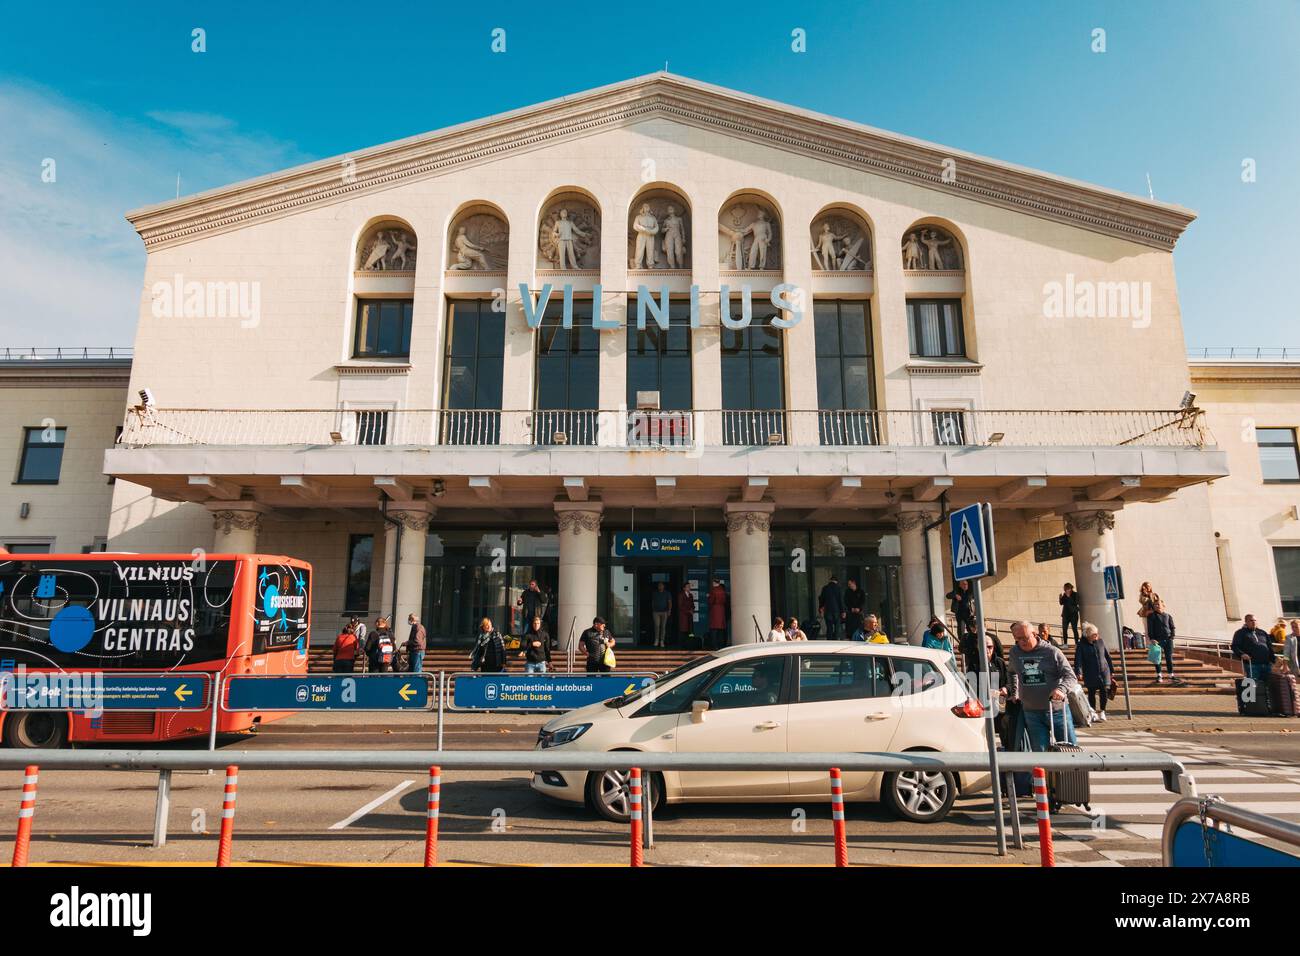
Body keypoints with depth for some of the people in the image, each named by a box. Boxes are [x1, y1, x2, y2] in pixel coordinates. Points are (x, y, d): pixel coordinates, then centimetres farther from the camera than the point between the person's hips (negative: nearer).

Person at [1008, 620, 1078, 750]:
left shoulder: (1052, 651, -5)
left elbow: (1071, 677, -11)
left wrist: (1061, 689, -29)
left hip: (1058, 710, -2)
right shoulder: (1014, 653, 6)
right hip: (1032, 713, 2)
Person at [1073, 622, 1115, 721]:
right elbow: (1078, 660, -11)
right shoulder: (1081, 645, -6)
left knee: (1104, 692, -4)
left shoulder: (1100, 641, 5)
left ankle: (1102, 711, 16)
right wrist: (1079, 672, -24)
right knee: (1092, 694, 3)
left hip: (1104, 672, 3)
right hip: (1090, 675, -2)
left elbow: (1107, 656, 13)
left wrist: (1112, 671, 15)